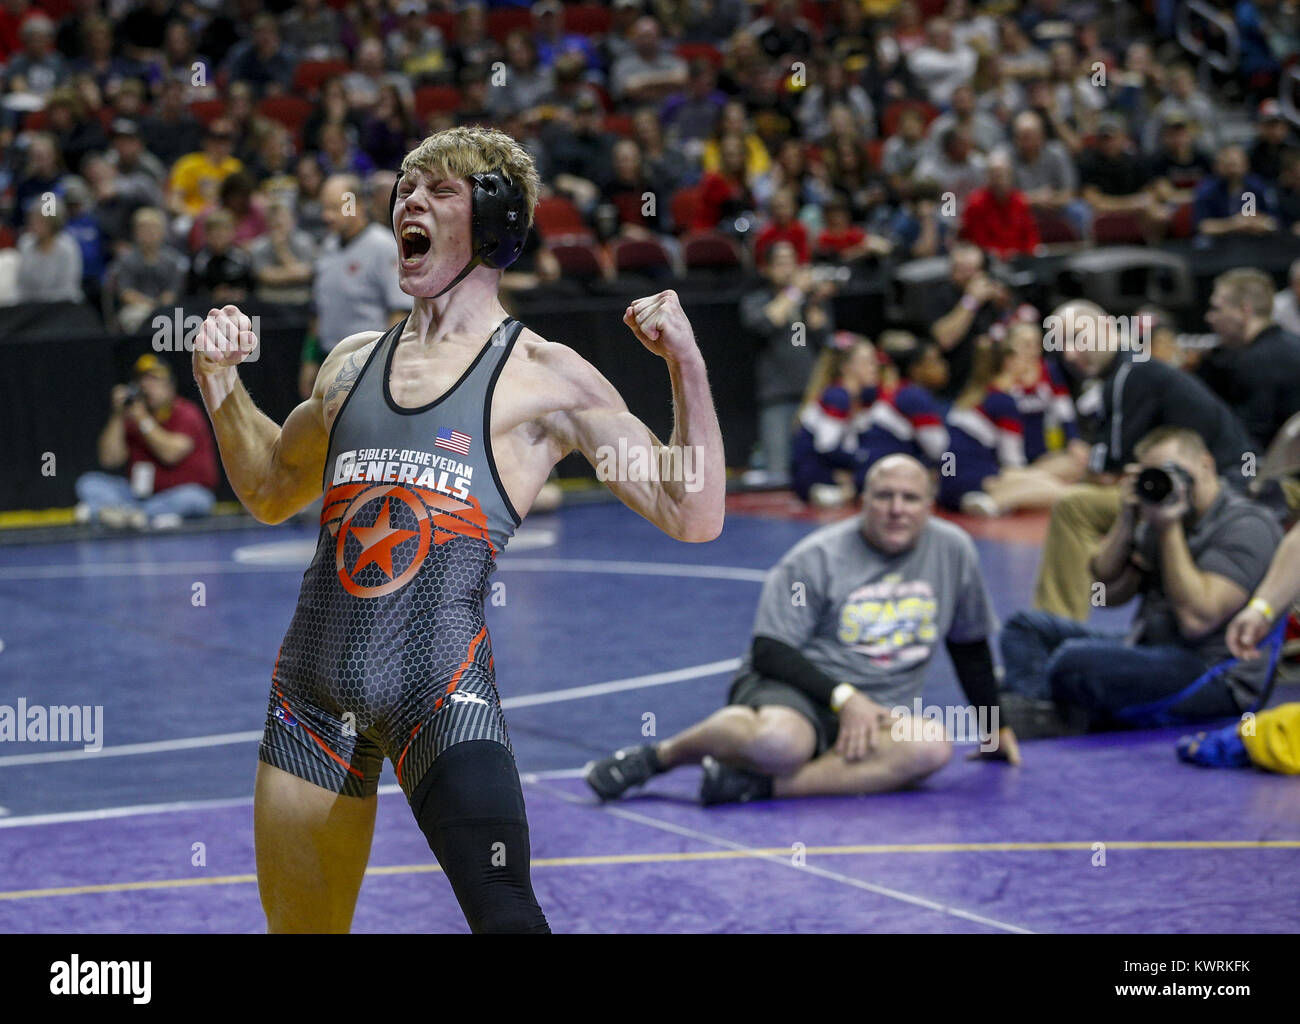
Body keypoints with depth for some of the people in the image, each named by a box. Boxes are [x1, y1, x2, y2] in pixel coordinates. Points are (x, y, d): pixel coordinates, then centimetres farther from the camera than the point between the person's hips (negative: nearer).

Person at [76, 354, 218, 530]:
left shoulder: (185, 414, -6)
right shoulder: (131, 419, 7)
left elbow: (171, 454, -21)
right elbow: (109, 459, -3)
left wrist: (144, 421, -19)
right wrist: (118, 416, -10)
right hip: (140, 494, 5)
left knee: (192, 498, -38)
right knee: (88, 482, -10)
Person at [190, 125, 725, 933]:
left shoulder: (545, 378, -1)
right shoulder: (354, 362, 14)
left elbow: (693, 516, -4)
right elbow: (270, 491, 29)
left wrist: (688, 367, -14)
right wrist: (221, 379, 16)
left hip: (443, 690, -5)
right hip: (315, 683, 5)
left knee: (506, 916, -20)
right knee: (301, 927, 12)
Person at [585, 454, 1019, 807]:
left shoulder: (953, 550, 6)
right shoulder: (817, 558, -5)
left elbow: (971, 646, 20)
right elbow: (769, 650, -8)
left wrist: (995, 727, 26)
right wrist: (843, 696, -18)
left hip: (873, 713, 5)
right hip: (792, 687, -4)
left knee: (933, 748, -32)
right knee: (779, 742, -42)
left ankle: (759, 784, -32)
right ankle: (663, 753, -12)